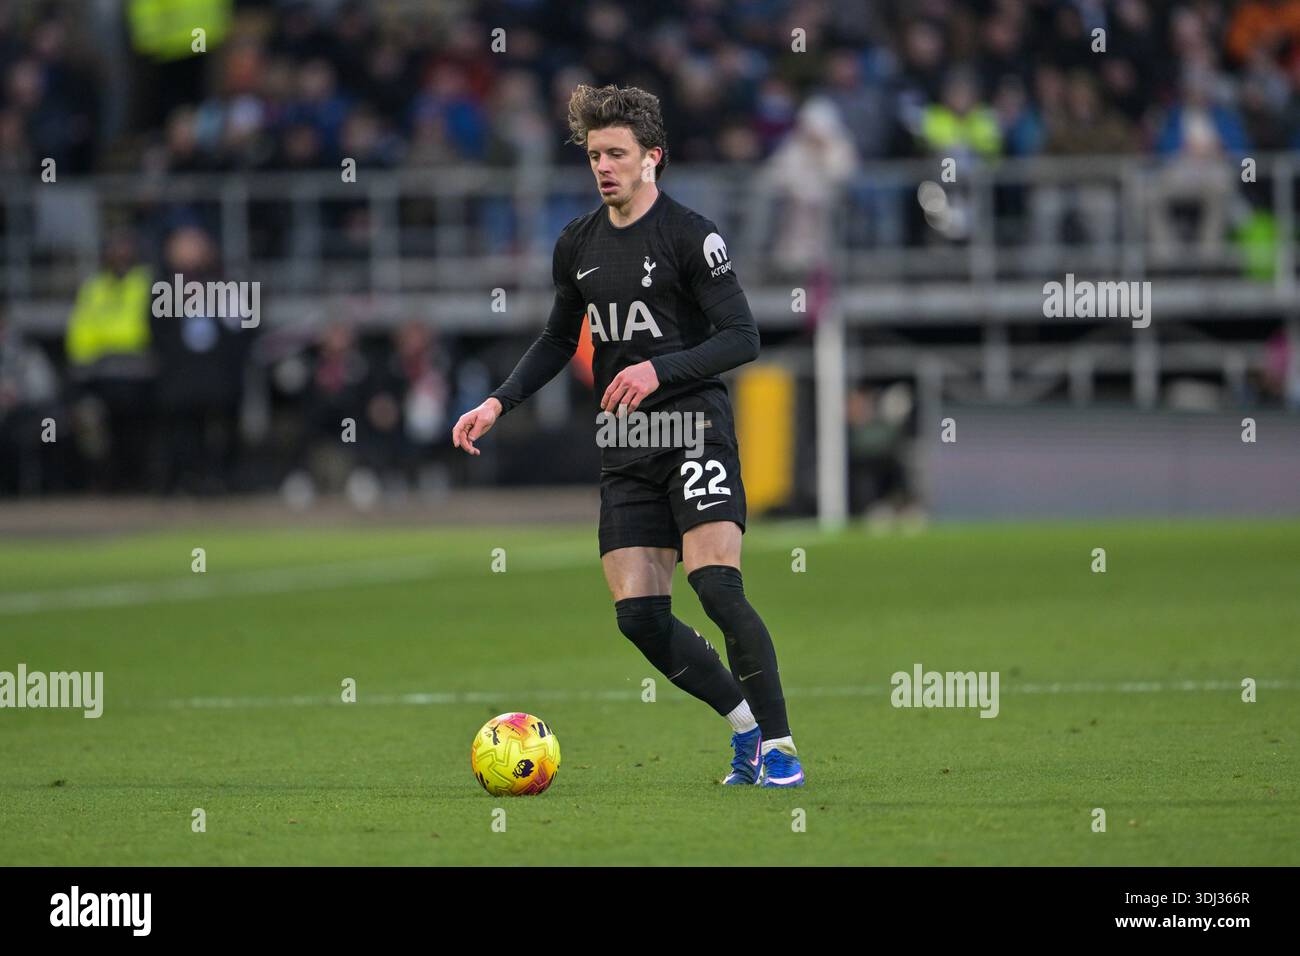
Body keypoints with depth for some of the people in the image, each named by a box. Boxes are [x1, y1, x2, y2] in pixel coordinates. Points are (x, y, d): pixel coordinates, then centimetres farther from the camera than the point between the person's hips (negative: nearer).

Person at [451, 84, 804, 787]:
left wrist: (660, 370, -22)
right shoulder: (577, 245, 12)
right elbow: (559, 340, 25)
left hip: (694, 431, -6)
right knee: (639, 618, -3)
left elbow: (742, 338, -10)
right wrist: (498, 404, 13)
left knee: (717, 590, -20)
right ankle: (745, 722, 15)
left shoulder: (690, 235, -7)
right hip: (624, 453, 6)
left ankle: (779, 744, -9)